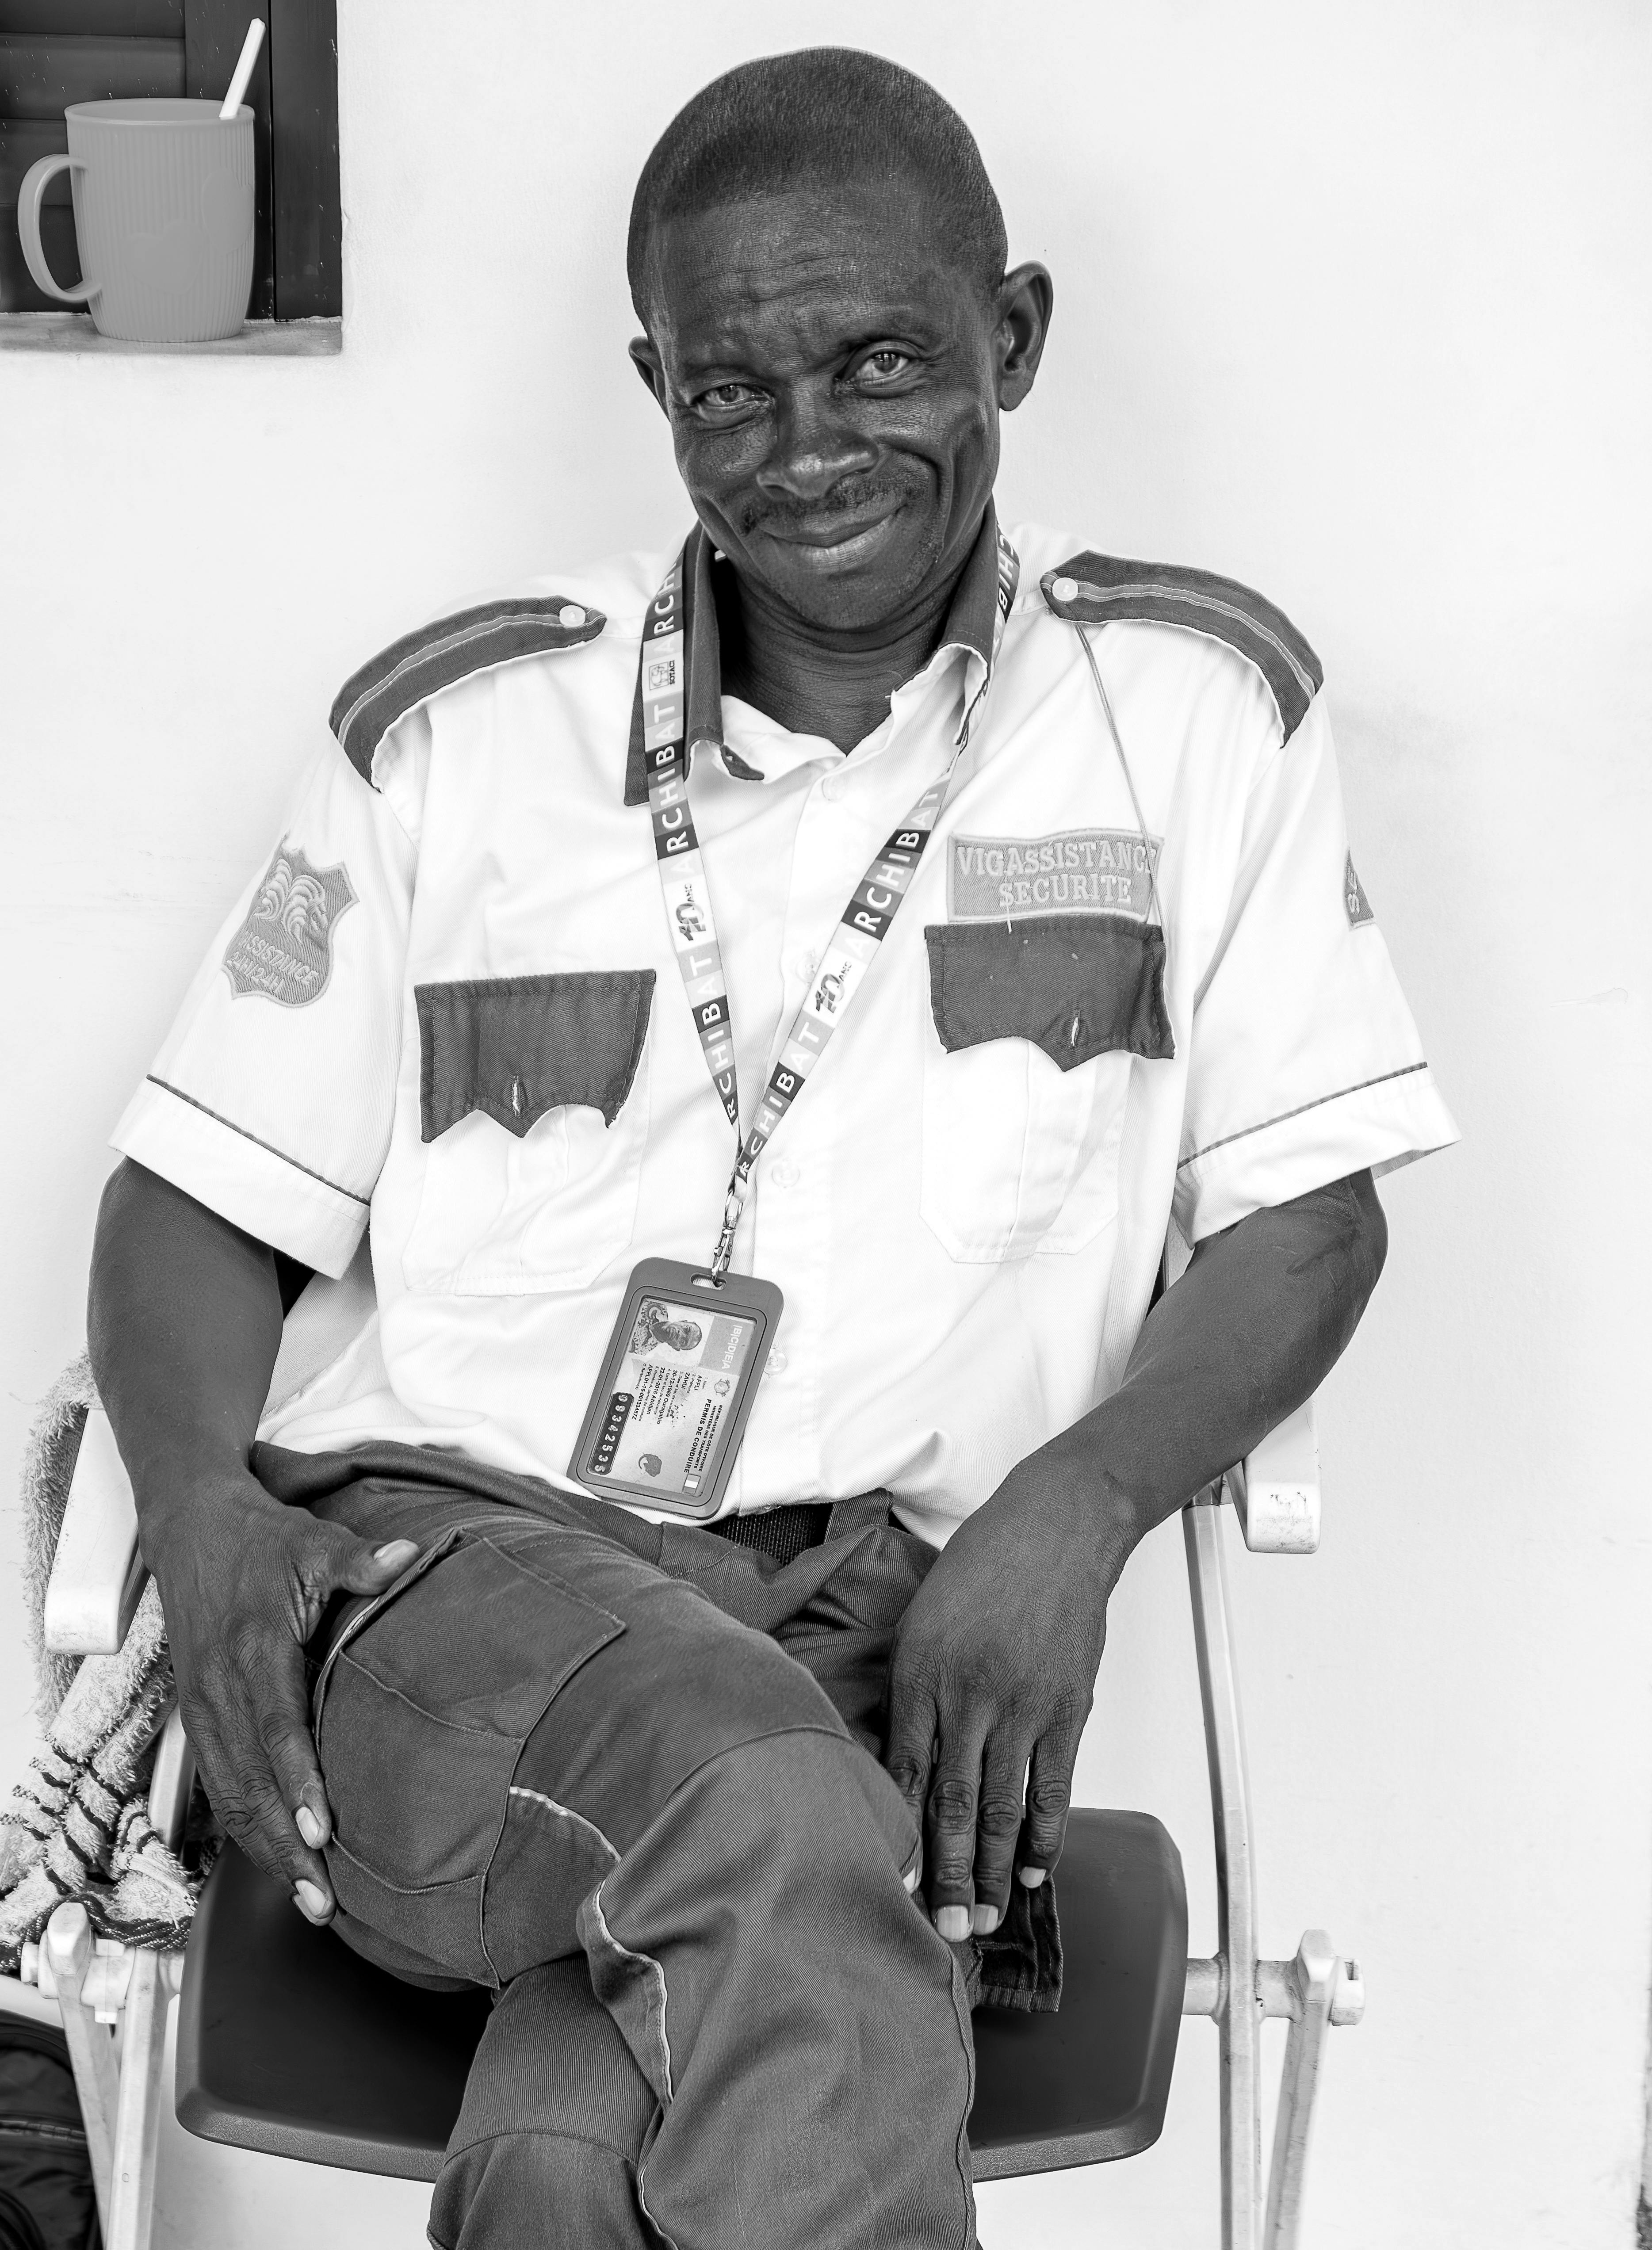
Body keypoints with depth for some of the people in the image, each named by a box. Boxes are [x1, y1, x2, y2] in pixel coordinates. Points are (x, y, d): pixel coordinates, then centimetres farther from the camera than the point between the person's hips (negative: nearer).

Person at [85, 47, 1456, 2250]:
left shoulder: (1193, 702, 12)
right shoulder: (454, 730, 13)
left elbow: (1308, 1213, 9)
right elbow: (199, 1196, 14)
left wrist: (1073, 1505, -11)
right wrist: (202, 1501, -8)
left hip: (887, 1634, 0)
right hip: (443, 1556, 1)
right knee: (773, 1820, -36)